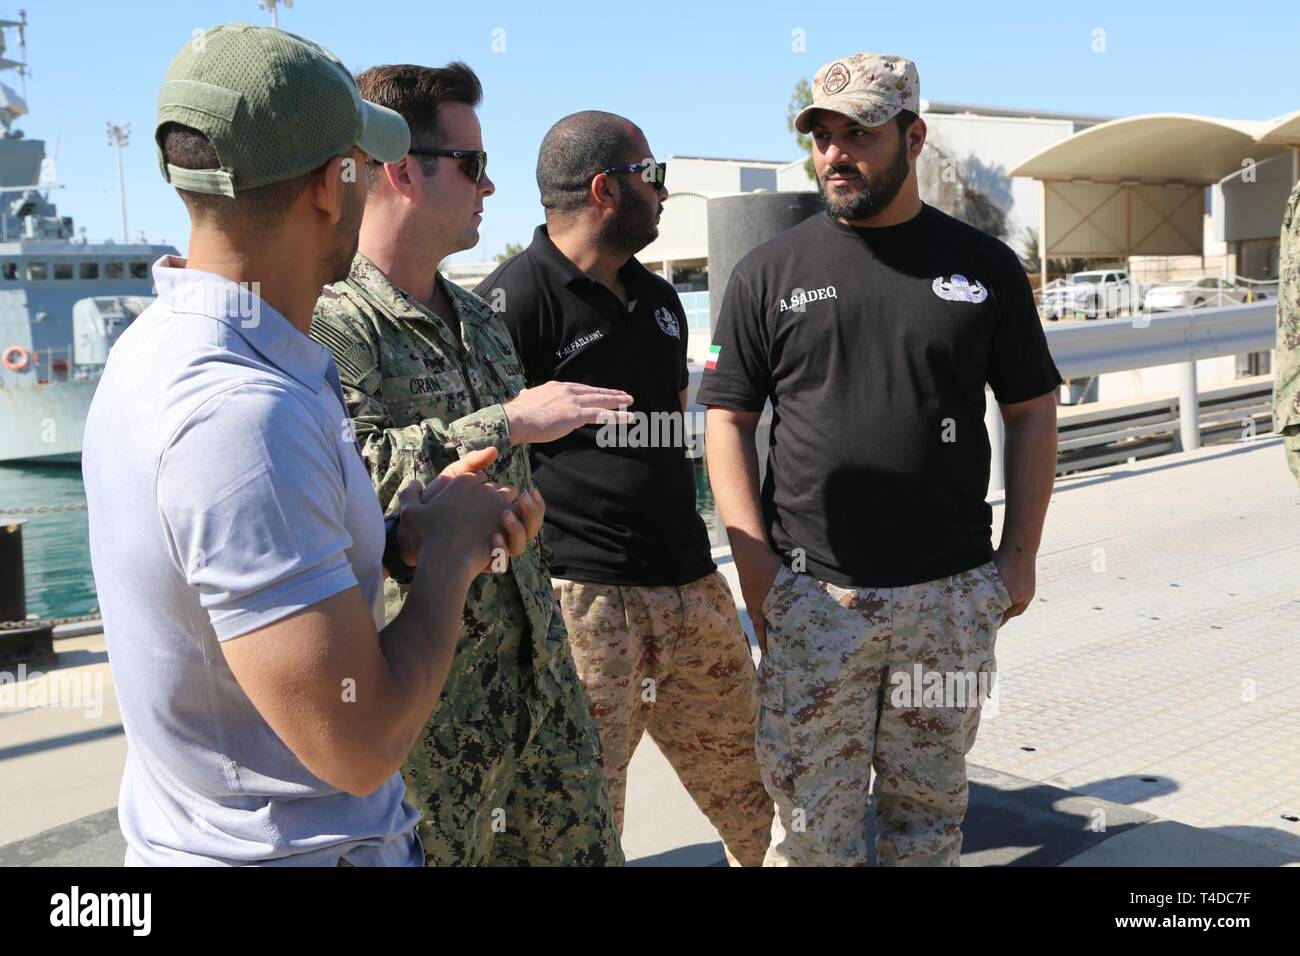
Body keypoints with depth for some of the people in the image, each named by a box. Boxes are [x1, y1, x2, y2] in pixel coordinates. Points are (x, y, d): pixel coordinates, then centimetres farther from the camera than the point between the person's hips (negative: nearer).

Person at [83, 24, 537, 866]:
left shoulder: (156, 347, 1)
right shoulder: (243, 413, -30)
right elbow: (363, 745, -30)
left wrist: (404, 533, -3)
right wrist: (449, 549, -16)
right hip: (296, 848, -9)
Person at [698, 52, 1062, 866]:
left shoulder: (985, 265, 4)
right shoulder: (770, 272, 2)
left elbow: (1031, 412, 9)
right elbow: (728, 420, 2)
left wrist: (1021, 552, 2)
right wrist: (754, 558, -7)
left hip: (955, 594, 1)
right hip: (812, 595, -1)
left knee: (930, 807, 14)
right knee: (811, 818, 5)